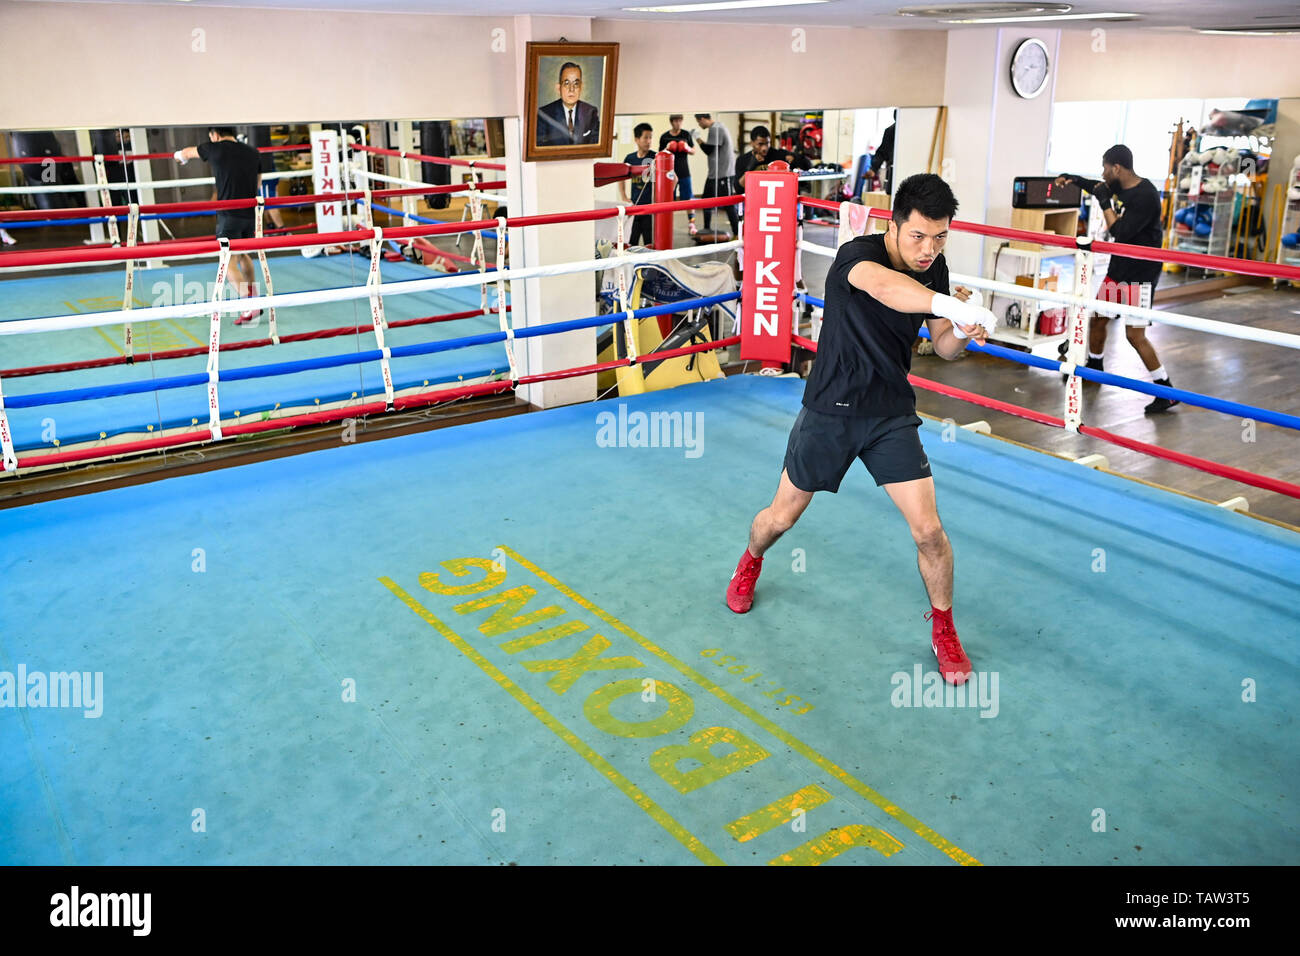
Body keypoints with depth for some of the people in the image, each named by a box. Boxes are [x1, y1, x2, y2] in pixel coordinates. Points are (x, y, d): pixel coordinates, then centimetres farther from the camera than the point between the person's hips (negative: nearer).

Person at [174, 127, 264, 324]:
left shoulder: (216, 149, 0)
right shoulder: (252, 152, 11)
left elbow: (188, 152, 21)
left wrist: (180, 156, 43)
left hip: (229, 214, -6)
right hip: (250, 213, 6)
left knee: (229, 260, -7)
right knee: (242, 254, 25)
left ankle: (249, 307, -21)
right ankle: (253, 296, 39)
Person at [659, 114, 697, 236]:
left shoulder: (686, 134, 5)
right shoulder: (664, 137, 3)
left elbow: (693, 151, 12)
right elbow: (660, 154, 8)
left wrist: (688, 149, -9)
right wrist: (666, 149, -12)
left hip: (684, 172, 0)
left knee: (688, 199, -4)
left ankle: (691, 223, 2)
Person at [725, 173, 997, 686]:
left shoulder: (935, 270, -2)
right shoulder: (858, 254, -22)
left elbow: (944, 347, 6)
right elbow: (881, 285, -47)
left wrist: (962, 333, -18)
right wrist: (949, 304, -63)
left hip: (892, 414, 3)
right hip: (830, 411, -3)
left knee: (929, 531, -6)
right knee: (781, 517, 12)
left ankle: (943, 630, 19)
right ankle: (750, 564, 48)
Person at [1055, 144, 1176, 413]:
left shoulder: (1145, 195, -22)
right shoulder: (1121, 187, 5)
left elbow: (1120, 232, -27)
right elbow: (1100, 188, 29)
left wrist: (1105, 203, -19)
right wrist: (1076, 179, 21)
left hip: (1140, 274, -9)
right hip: (1118, 267, 9)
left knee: (1135, 334, -11)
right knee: (1097, 318, 18)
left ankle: (1166, 391, -2)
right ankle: (1094, 367, 39)